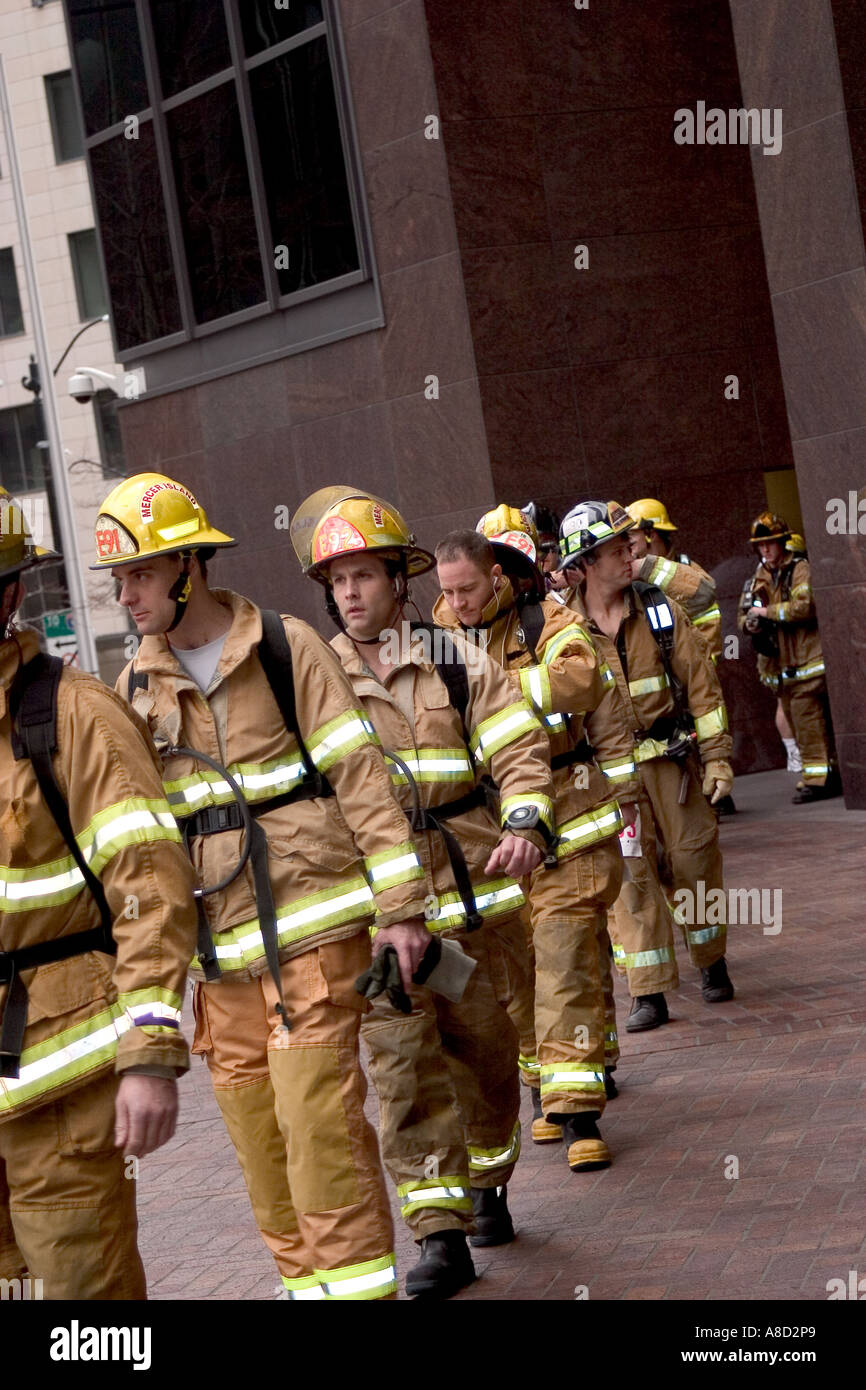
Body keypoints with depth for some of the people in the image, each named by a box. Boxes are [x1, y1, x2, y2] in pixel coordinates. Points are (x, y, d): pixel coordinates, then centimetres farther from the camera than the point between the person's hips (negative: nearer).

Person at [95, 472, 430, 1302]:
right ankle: (303, 1279, 23)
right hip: (221, 953, 5)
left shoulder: (286, 647, -4)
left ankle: (358, 1281, 4)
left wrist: (398, 906, -9)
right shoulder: (135, 687, 8)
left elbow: (359, 775, -5)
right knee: (256, 1136, 9)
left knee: (317, 1120, -8)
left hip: (312, 929, -4)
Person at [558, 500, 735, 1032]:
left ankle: (712, 962, 30)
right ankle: (649, 994, 4)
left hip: (673, 757, 1)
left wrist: (717, 756, 0)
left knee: (695, 858, 8)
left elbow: (701, 685, 2)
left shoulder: (660, 611, -1)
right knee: (631, 871, -4)